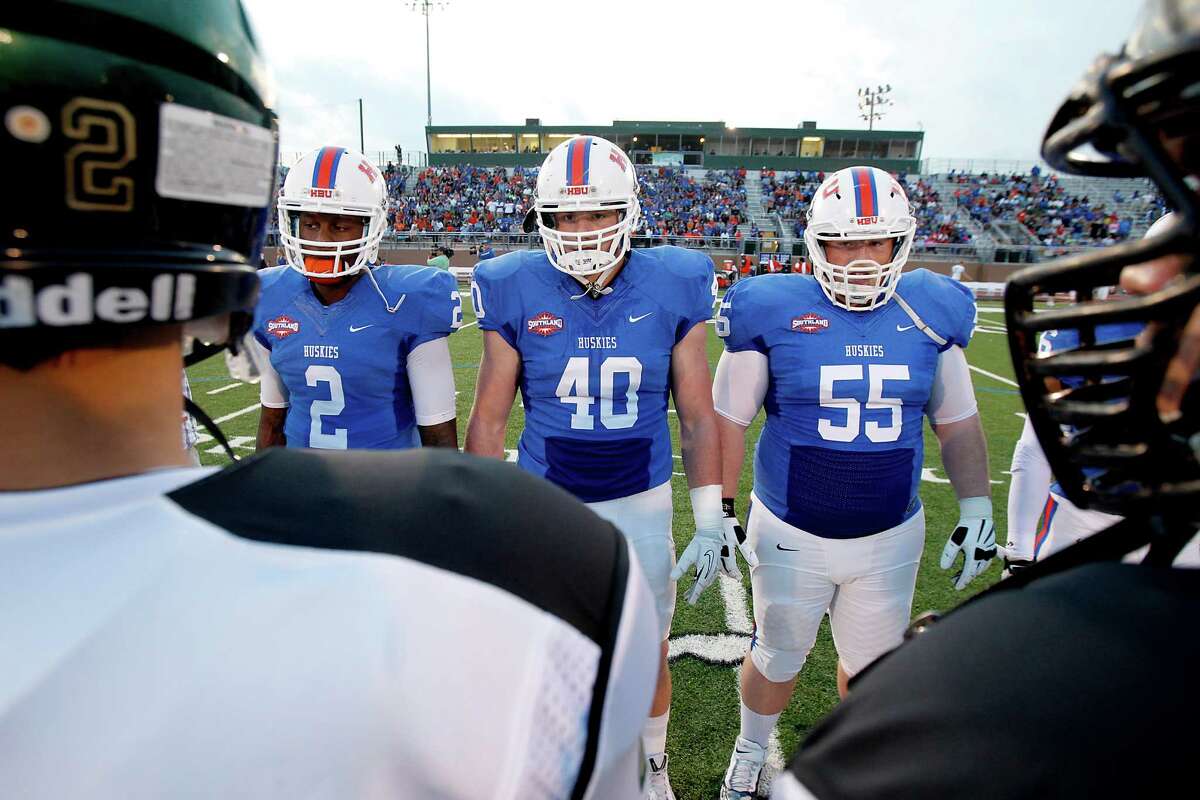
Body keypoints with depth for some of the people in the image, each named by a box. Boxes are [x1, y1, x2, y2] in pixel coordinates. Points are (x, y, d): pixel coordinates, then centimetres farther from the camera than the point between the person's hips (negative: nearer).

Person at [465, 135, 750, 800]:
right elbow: (488, 421, -3)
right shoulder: (517, 292, -9)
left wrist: (710, 523, -3)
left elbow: (698, 419, -2)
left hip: (641, 502, 1)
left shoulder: (672, 289, -8)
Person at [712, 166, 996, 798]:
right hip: (792, 533, -2)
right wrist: (722, 508, -4)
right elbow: (729, 419, -6)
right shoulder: (773, 310, -13)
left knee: (871, 662, 21)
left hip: (891, 534, 3)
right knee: (779, 657, 17)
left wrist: (976, 506, 5)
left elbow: (957, 421, 8)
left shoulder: (929, 313, -3)